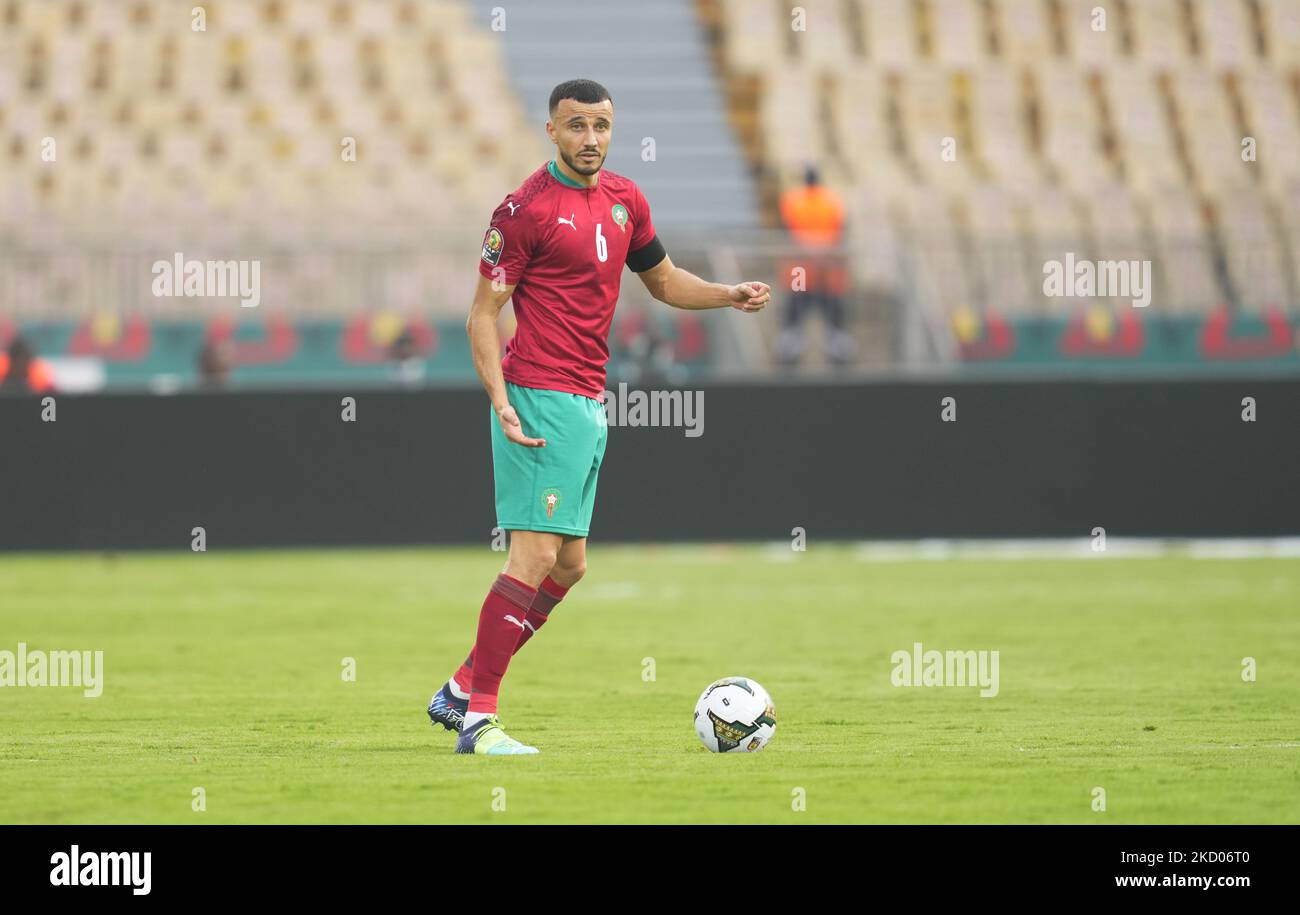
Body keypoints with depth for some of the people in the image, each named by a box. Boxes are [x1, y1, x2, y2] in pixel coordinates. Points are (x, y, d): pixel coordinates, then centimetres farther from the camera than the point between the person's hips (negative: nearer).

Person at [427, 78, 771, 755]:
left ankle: (458, 692, 19)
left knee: (568, 565, 11)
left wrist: (728, 295, 8)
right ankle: (477, 719, -11)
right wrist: (502, 404, -19)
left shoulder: (623, 198, 12)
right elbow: (483, 313, -9)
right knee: (537, 554, -14)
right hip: (541, 399, -9)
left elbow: (661, 279, 26)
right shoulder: (526, 209, -10)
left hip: (589, 405, 9)